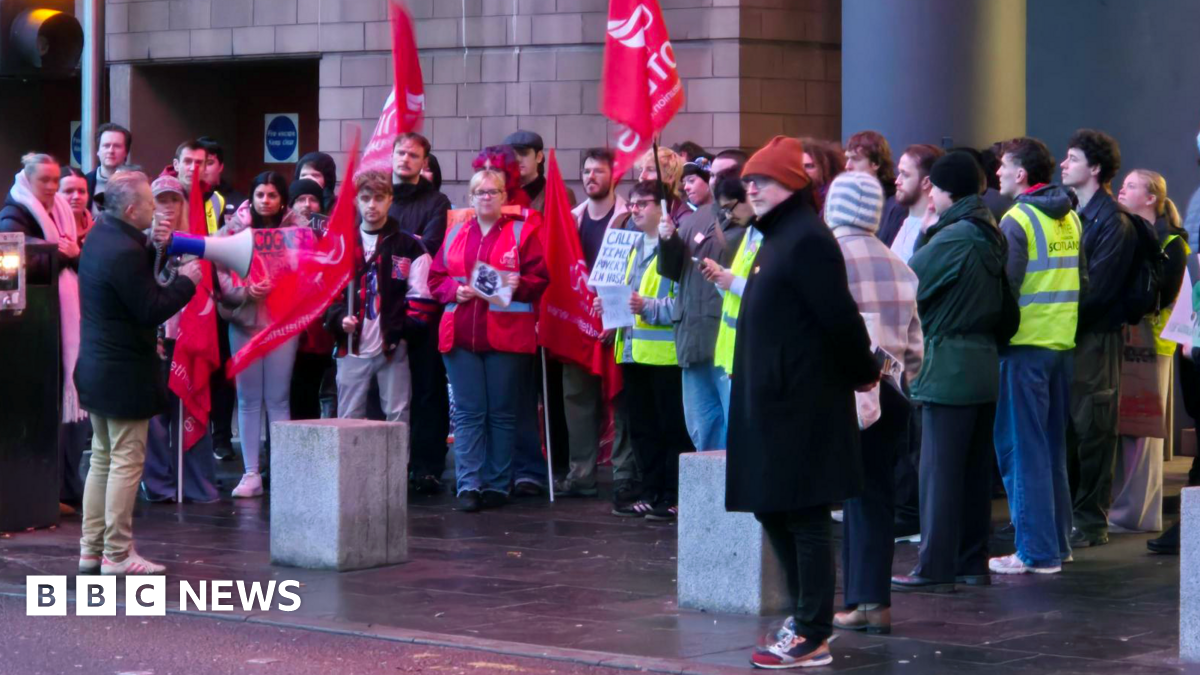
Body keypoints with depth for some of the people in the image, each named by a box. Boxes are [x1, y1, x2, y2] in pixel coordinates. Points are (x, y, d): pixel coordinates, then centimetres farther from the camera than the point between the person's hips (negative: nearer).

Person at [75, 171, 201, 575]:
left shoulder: (100, 237, 7)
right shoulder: (124, 252, -22)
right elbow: (151, 310, -21)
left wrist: (154, 250, 7)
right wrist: (186, 281, -11)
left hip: (98, 369, 10)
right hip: (124, 374, -10)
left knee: (103, 460, 15)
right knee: (127, 462, -3)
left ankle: (91, 550, 19)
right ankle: (117, 554, 1)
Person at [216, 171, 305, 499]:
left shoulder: (296, 231, 0)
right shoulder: (234, 230, 2)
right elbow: (222, 273, -1)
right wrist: (246, 290, -16)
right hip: (243, 320, 2)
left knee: (278, 398, 1)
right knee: (248, 398, 5)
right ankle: (251, 473, 8)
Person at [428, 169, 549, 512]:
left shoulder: (522, 232, 5)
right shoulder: (455, 234, 15)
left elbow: (539, 279, 0)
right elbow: (435, 279, 13)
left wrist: (518, 285, -19)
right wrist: (455, 291, -6)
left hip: (506, 337, -2)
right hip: (460, 335, 3)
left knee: (503, 413, 2)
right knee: (468, 412, -1)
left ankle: (498, 485, 8)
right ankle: (468, 485, -4)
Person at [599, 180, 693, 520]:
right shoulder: (634, 246, 18)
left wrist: (648, 306, -26)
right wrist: (610, 305, 8)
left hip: (665, 350, -9)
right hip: (634, 349, 9)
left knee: (673, 428, -2)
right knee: (642, 428, 11)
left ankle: (674, 498, 2)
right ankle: (651, 494, 17)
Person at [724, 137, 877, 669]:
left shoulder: (806, 240, -15)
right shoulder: (778, 238, 15)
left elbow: (839, 317, -19)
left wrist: (863, 373, -7)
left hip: (802, 404, -10)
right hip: (773, 402, 10)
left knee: (804, 516, -5)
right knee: (774, 511, 14)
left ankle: (812, 636, 0)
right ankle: (806, 617, 24)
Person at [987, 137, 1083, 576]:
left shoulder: (1017, 220, -13)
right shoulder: (1070, 218, 11)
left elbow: (1005, 287, -17)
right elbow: (1082, 279, 16)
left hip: (1026, 344, -8)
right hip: (1063, 342, 8)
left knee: (1022, 448, -3)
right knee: (1053, 447, 16)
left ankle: (1037, 551, -4)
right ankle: (1058, 542, 21)